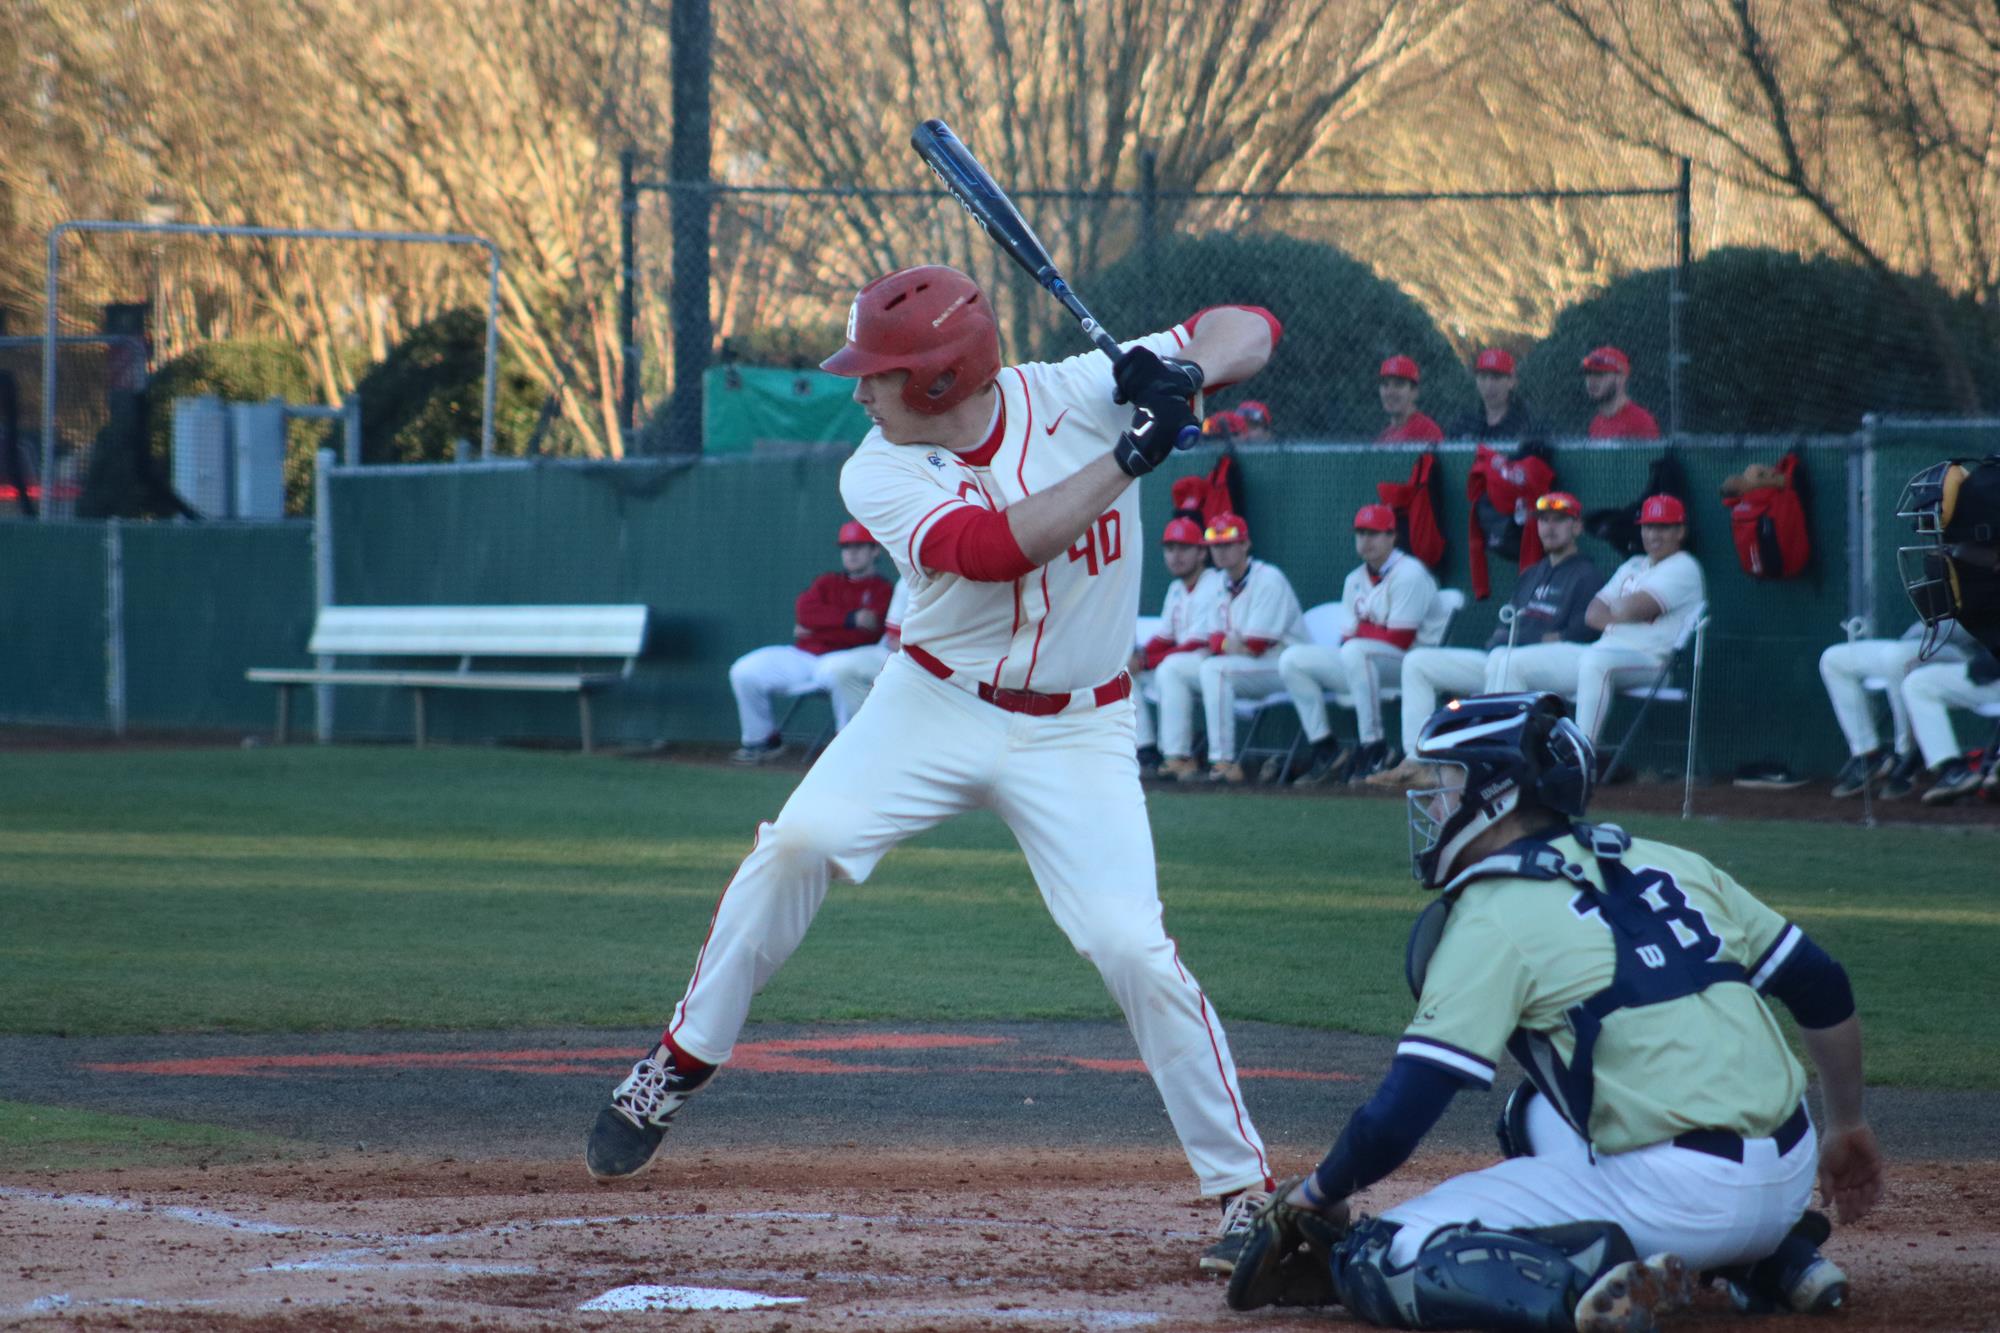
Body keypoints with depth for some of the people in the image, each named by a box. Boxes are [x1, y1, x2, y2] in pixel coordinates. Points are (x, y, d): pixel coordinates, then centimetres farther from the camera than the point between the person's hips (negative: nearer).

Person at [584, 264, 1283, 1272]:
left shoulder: (1080, 395, -12)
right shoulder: (881, 476, -13)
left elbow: (1250, 328, -7)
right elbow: (996, 547, -31)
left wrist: (1188, 371, -29)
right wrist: (1127, 458, -34)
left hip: (1075, 733, -1)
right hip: (936, 707, 1)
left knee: (1133, 948, -15)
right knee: (798, 845, -18)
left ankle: (1244, 1186, -3)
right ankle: (681, 1063, 2)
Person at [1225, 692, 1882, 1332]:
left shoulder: (1493, 917, -4)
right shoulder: (1668, 864, 15)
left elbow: (1400, 1117, -7)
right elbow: (1822, 989, 19)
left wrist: (1313, 1196, 10)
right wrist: (1847, 1125, 33)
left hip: (1678, 1199, -7)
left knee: (1379, 1261, -4)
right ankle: (1776, 1259, 19)